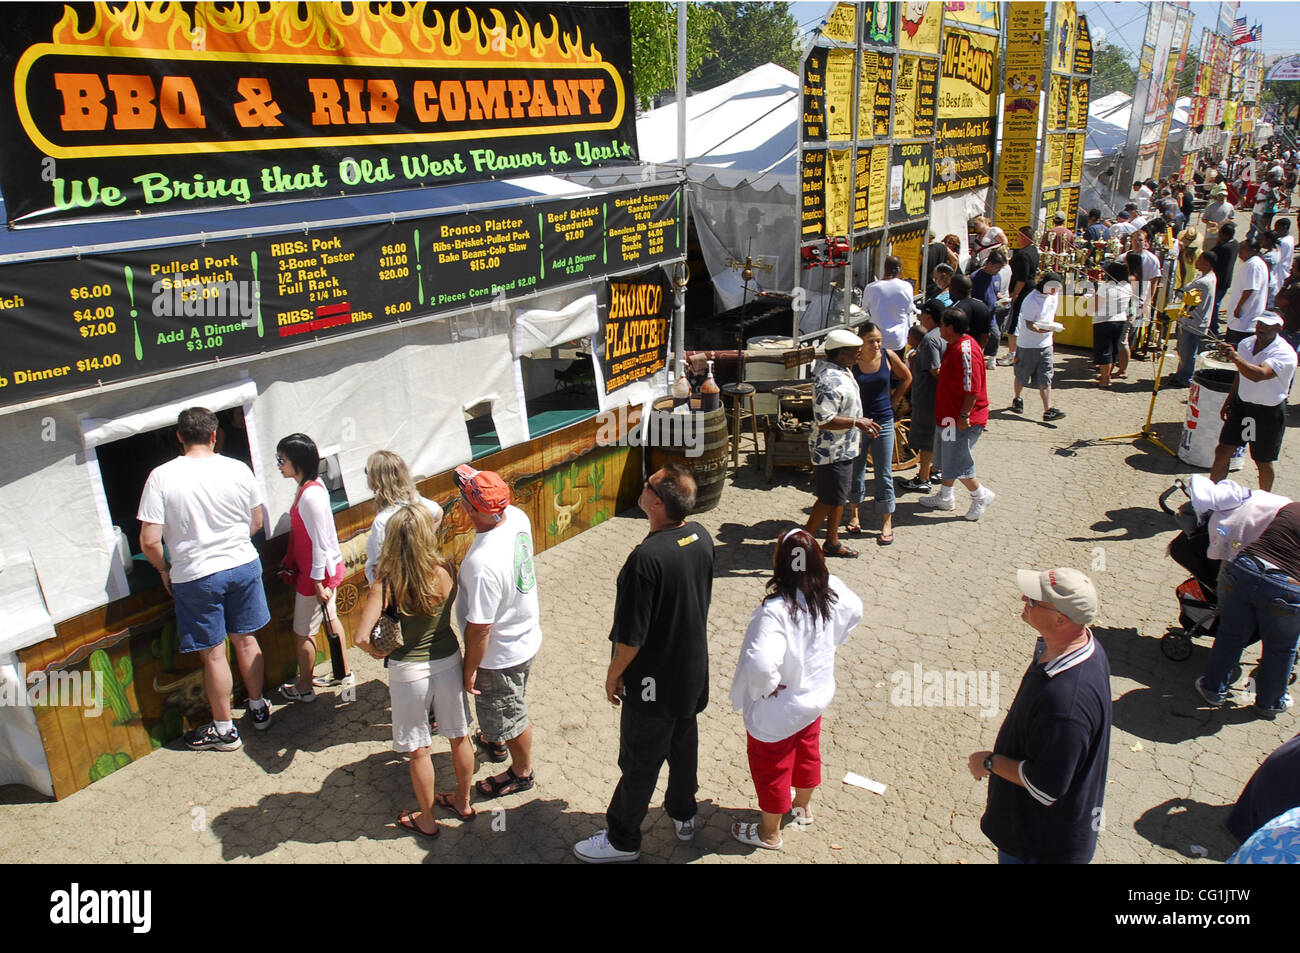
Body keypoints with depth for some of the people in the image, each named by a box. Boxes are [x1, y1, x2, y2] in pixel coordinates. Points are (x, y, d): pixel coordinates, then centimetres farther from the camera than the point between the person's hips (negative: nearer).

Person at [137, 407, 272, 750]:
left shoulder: (161, 477, -14)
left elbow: (150, 541, -16)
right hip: (244, 565, 3)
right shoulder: (238, 469, -6)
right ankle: (258, 708, 34)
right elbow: (256, 523, 6)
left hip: (195, 577, -3)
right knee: (246, 640, 19)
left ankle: (224, 729, 21)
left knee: (213, 654, 8)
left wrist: (165, 570, 3)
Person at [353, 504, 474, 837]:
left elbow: (361, 637, -25)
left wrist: (377, 652, -5)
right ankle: (463, 801, 43)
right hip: (448, 661, 3)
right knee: (459, 737, 22)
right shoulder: (443, 572, -15)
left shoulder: (386, 584, -22)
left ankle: (426, 819, 34)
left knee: (419, 751, 16)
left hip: (408, 672, -3)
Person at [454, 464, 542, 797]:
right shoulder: (518, 517, -16)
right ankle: (496, 741, 60)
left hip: (500, 654, -8)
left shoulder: (483, 563, -39)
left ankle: (522, 772, 42)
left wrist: (470, 669, -14)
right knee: (512, 703, 33)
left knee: (510, 715, 18)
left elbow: (479, 628, -29)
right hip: (527, 635, 8)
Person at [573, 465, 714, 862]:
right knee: (684, 743, 26)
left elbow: (631, 636, -25)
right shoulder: (702, 538, -9)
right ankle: (683, 815, 47)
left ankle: (622, 839, 30)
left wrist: (613, 674, -8)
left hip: (654, 681, -7)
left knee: (639, 762, 11)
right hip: (694, 671, 7)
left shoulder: (646, 558, -33)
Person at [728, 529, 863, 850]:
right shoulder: (832, 592, -15)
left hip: (778, 710, -6)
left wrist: (768, 685, -26)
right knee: (807, 752, 31)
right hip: (817, 694, 7)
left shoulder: (776, 611, -37)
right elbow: (855, 611, 8)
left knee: (771, 767, 17)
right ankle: (803, 806, 56)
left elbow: (761, 663, -47)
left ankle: (769, 833, 39)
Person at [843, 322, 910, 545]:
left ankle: (887, 523, 10)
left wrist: (893, 402, 9)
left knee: (884, 474, 3)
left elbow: (906, 378, 12)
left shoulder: (888, 356, -4)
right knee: (856, 470, 13)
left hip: (884, 421, 1)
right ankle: (854, 514, 31)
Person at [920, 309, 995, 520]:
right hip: (948, 415, 10)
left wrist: (964, 415, -25)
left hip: (961, 420, -10)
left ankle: (980, 496, 15)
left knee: (956, 463, -3)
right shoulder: (954, 346, 9)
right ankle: (945, 497, 32)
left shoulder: (966, 350, -24)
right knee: (945, 457, 19)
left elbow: (972, 388, -27)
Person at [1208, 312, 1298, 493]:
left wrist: (1235, 357, -40)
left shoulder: (1285, 353, -20)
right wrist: (1229, 400, 18)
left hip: (1268, 412, -6)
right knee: (1223, 451, 4)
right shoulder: (1246, 344, 2)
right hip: (1241, 404, 6)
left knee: (1263, 461, 8)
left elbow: (1259, 375, -37)